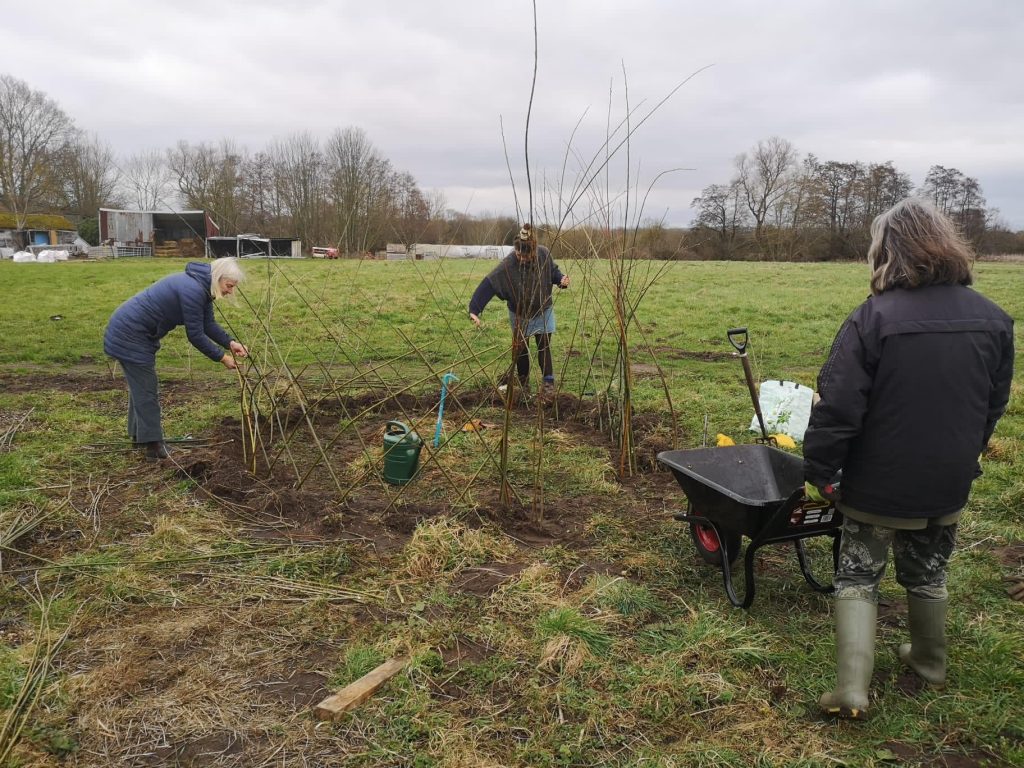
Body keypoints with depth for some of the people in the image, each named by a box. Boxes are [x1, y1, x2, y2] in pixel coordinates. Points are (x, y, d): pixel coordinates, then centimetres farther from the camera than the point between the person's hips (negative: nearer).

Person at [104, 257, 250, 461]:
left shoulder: (203, 287, 2)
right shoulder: (193, 290, -27)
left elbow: (208, 324, 7)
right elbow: (195, 335, -23)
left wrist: (230, 343, -7)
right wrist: (221, 357, -14)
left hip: (139, 333, 10)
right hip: (130, 335, -10)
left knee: (140, 386, 19)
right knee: (146, 389, -4)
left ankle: (139, 435, 31)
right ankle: (152, 444, 3)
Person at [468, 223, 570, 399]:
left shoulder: (544, 254, -20)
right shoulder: (508, 264, -29)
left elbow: (553, 270, 1)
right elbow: (488, 284, -32)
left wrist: (561, 279, -21)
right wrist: (474, 310, -40)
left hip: (543, 311, 1)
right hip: (519, 314, -1)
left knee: (544, 346, 3)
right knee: (521, 348, 9)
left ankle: (548, 381, 17)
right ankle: (523, 381, 28)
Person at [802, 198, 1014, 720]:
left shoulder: (873, 319, -20)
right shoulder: (992, 319, -1)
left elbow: (837, 408, -20)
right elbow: (995, 404, 10)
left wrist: (818, 471, -9)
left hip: (880, 486, -5)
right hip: (949, 484, 5)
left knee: (858, 578, 9)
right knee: (928, 575, 24)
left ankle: (852, 688, 4)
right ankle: (930, 662, 41)